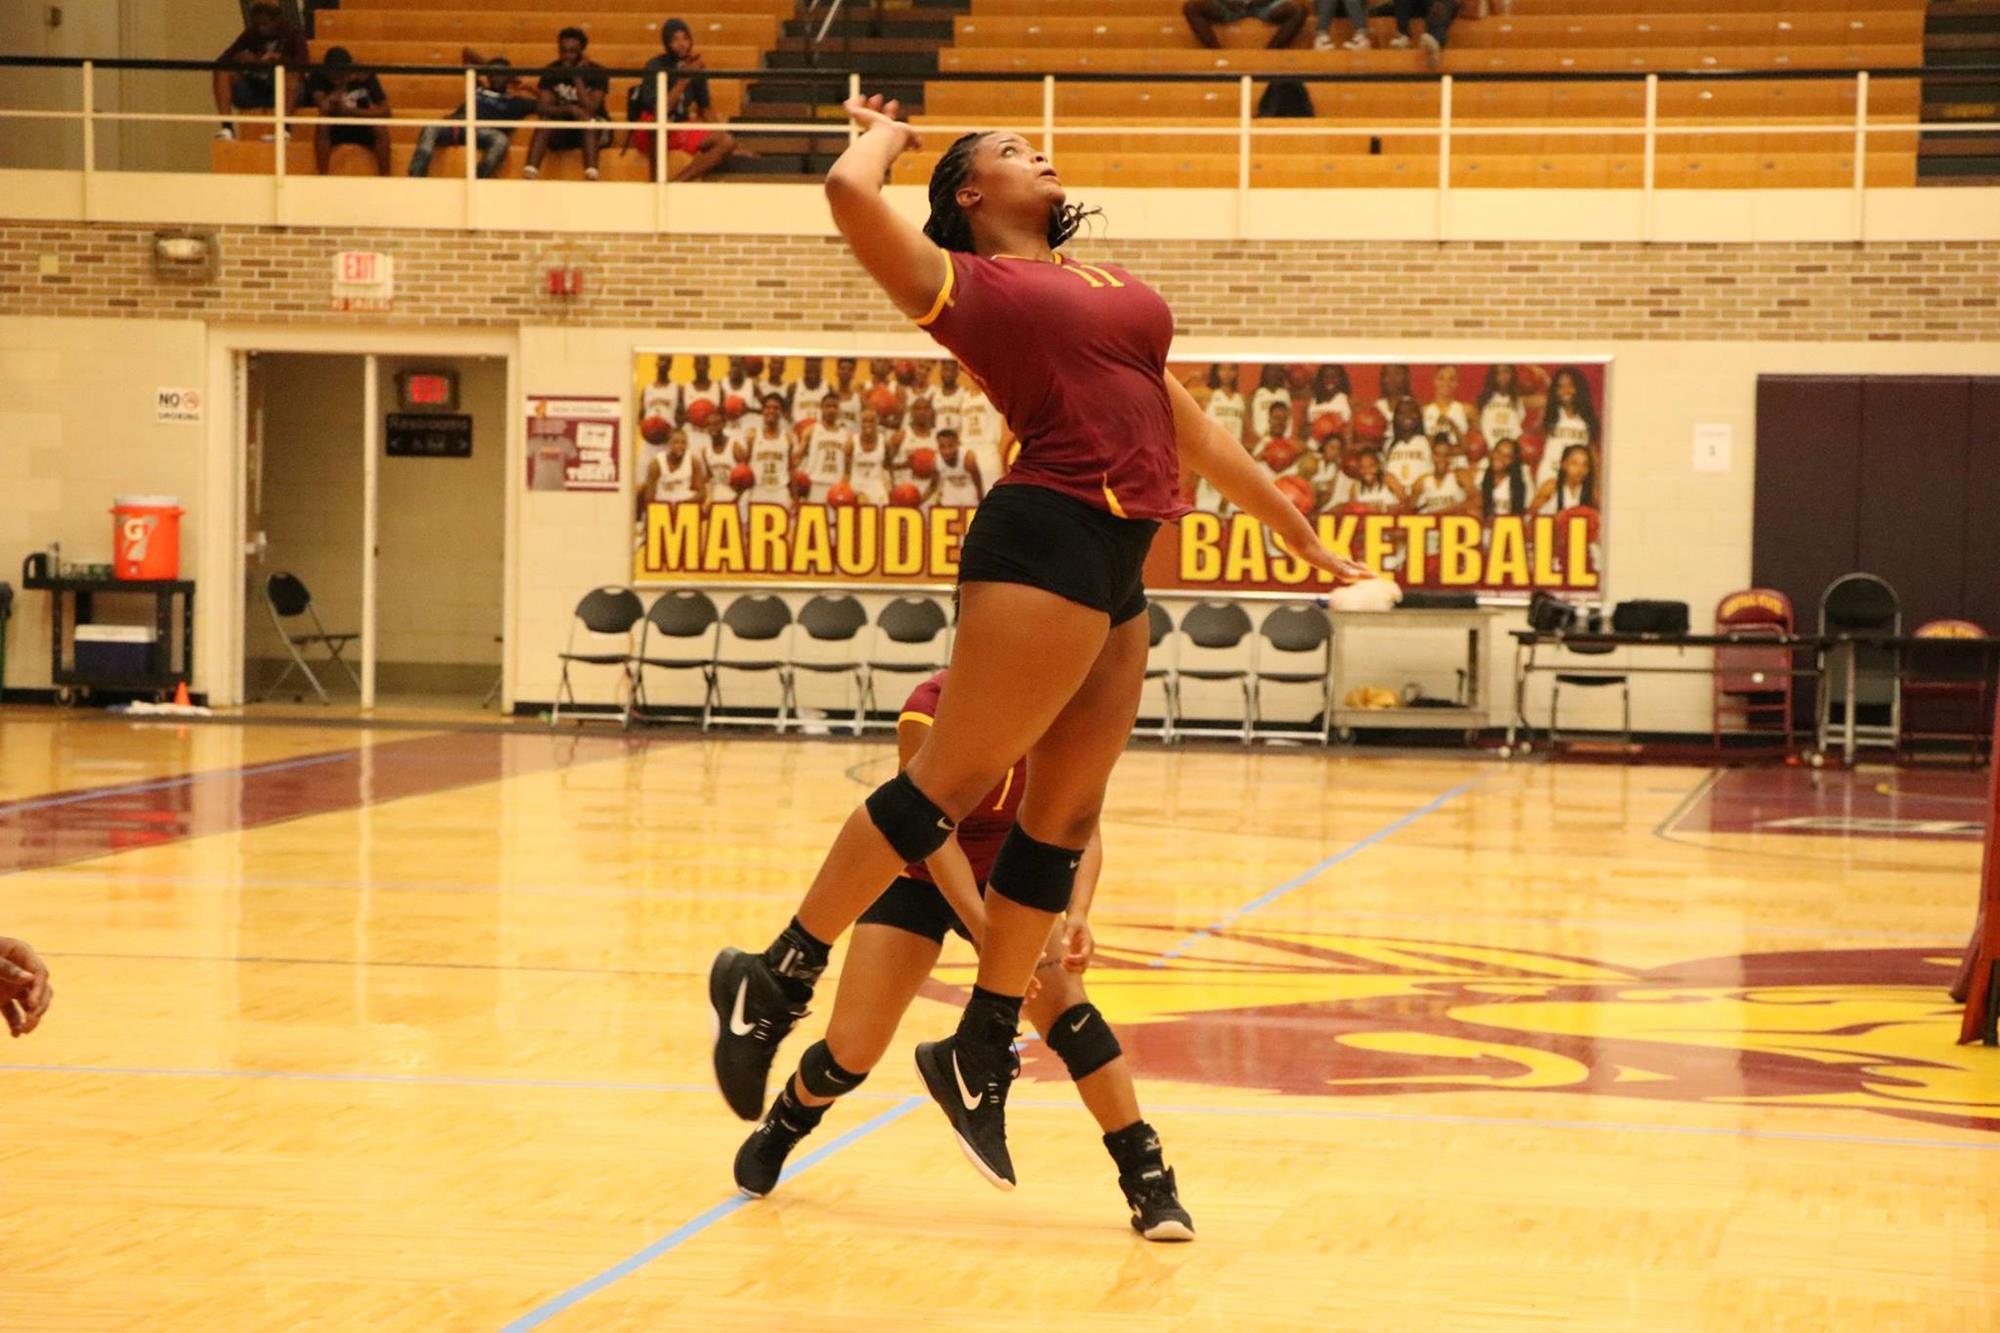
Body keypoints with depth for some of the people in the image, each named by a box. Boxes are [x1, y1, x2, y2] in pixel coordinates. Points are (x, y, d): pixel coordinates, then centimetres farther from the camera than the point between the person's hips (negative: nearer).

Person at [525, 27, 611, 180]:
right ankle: (529, 176, -45)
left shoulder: (596, 73, -11)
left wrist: (578, 78, -25)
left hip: (592, 131, -2)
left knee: (588, 122, -35)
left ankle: (591, 178, -54)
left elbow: (590, 110, -23)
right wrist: (570, 110, -34)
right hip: (562, 130, 2)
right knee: (545, 122, -29)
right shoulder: (551, 72, -4)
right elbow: (542, 107, -17)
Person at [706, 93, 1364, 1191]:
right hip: (1047, 538, -7)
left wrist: (1302, 538, 31)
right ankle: (773, 980, 1)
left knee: (1064, 820, 8)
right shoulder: (959, 281, 4)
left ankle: (978, 1054, 16)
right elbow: (850, 189, -12)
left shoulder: (1109, 287, 24)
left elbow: (1195, 435, 29)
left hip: (1118, 571, 7)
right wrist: (884, 136, 10)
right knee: (950, 783, -9)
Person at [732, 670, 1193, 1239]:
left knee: (1062, 1001, -26)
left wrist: (1077, 913, -43)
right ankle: (780, 1127, 33)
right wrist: (988, 936, -44)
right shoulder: (929, 711, -30)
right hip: (920, 876, -1)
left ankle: (1147, 1178, -22)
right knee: (851, 1051, -3)